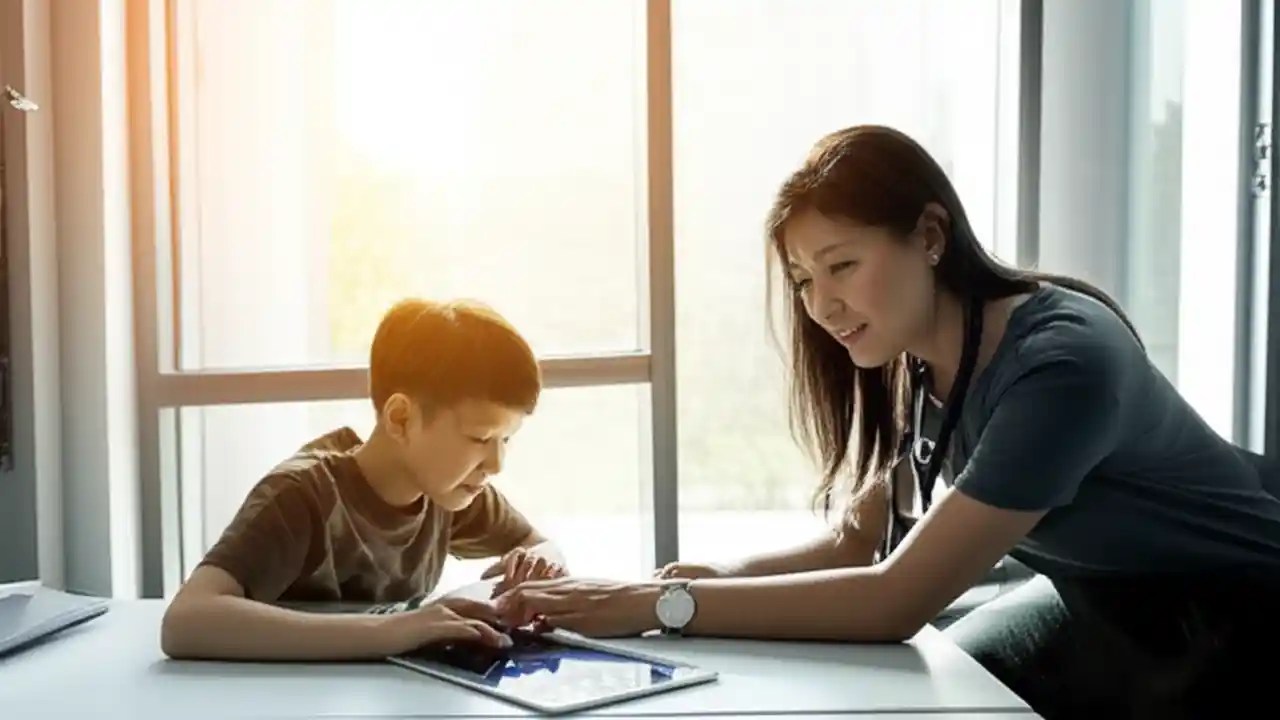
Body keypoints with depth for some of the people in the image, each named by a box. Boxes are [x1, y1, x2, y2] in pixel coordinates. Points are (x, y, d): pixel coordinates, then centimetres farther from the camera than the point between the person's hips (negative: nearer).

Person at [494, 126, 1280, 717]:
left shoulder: (1060, 364, -33)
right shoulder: (924, 363, -8)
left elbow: (896, 601, -35)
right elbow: (858, 542, -6)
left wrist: (656, 604, -35)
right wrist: (725, 575, -24)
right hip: (1103, 599, 7)